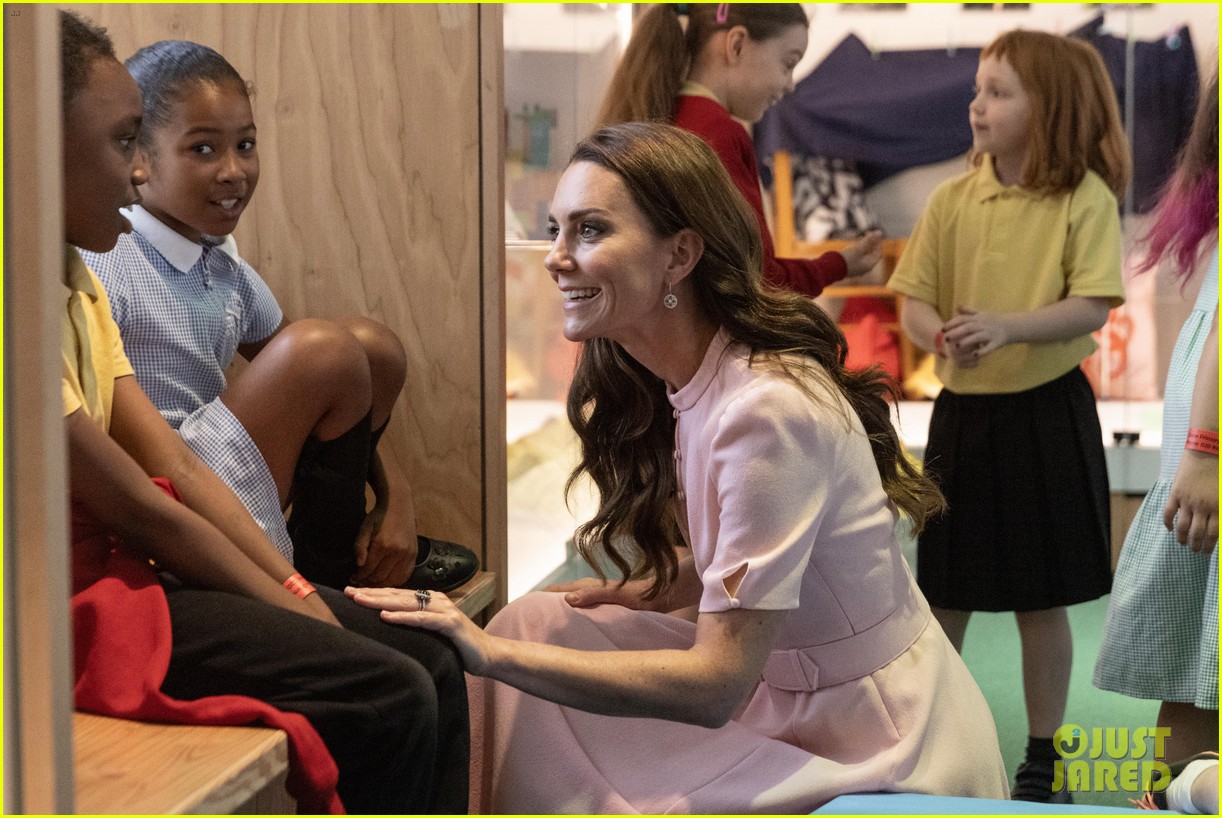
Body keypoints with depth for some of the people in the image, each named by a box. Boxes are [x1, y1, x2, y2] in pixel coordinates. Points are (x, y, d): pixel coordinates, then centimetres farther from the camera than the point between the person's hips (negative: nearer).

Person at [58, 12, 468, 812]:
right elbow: (137, 505, -18)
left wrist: (296, 589, -1)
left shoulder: (77, 282, 11)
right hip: (71, 600, -10)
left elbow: (178, 465, 8)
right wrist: (289, 606, -9)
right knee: (389, 698, -19)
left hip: (127, 566, 10)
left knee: (431, 662, 1)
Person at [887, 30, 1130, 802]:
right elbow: (914, 301, 0)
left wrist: (1008, 326, -29)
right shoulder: (952, 199, 0)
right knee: (946, 591, 11)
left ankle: (1043, 757, 22)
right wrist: (940, 335, -22)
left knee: (1042, 599, 7)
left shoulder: (1088, 199, -8)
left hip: (1048, 415, -3)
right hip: (963, 412, 3)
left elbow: (1093, 306, -15)